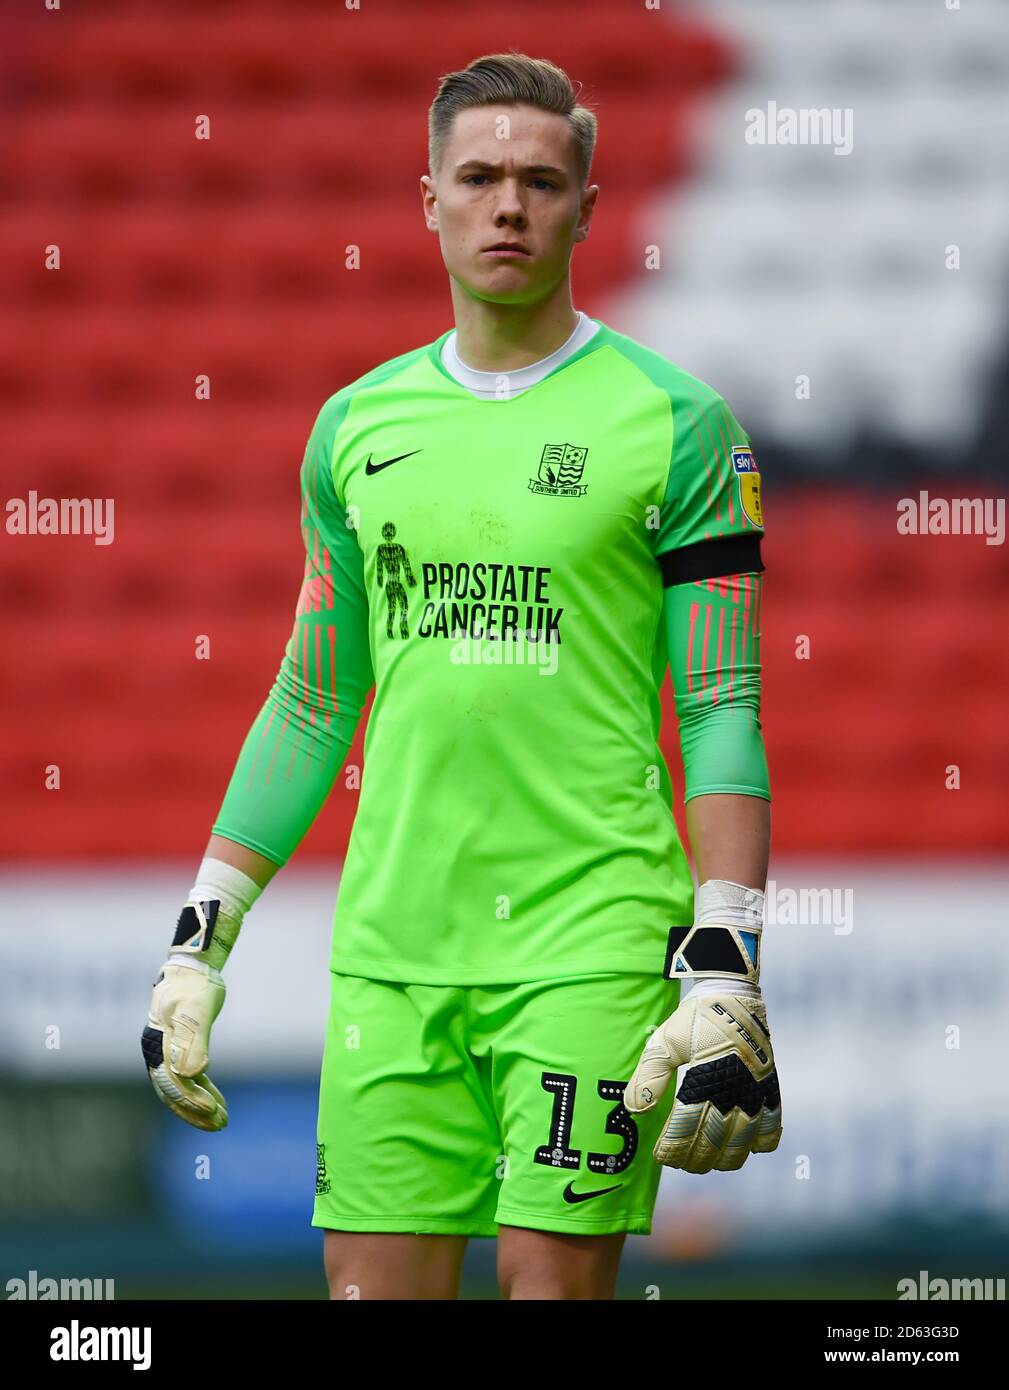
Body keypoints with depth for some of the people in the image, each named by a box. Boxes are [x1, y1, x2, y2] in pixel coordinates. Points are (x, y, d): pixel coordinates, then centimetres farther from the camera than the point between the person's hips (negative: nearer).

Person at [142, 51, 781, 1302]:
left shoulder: (672, 421, -1)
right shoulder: (360, 425, 12)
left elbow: (724, 715, -4)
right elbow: (310, 707, 19)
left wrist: (726, 977, -12)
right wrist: (199, 941, 15)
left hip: (589, 944, -4)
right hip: (390, 945, 4)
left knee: (553, 1279, -7)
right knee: (374, 1279, 2)